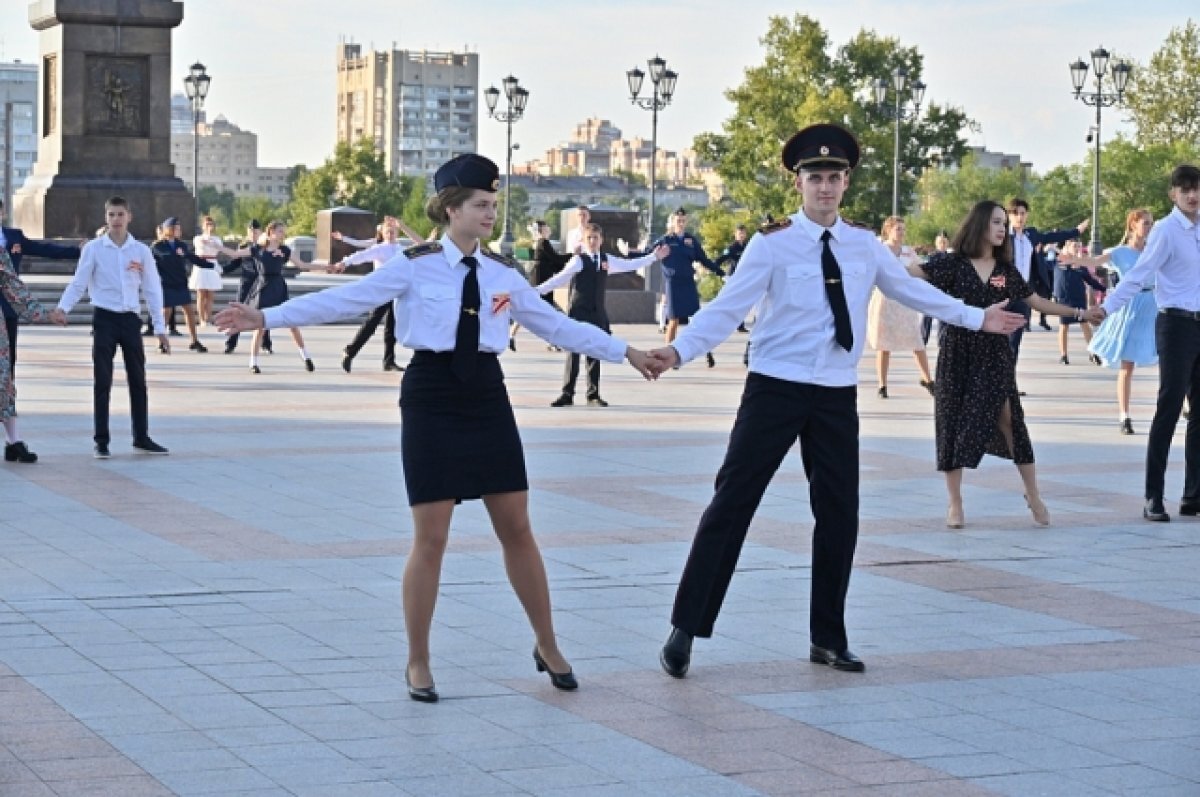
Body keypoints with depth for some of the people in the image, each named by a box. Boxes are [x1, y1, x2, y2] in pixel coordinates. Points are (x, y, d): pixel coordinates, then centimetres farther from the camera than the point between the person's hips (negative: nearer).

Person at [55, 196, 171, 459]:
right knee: (103, 381, -3)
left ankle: (142, 437, 17)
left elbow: (152, 290, 7)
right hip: (104, 319, -3)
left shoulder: (141, 251, 4)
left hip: (130, 319, 3)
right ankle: (101, 441, 3)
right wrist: (62, 308, -19)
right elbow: (78, 284, -3)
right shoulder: (93, 248, -3)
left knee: (137, 380, 7)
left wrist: (161, 329, 4)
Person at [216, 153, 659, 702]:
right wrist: (265, 317, -17)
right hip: (431, 398, -3)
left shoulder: (502, 273, 5)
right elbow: (343, 300, -10)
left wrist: (624, 352, 13)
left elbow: (557, 325, 13)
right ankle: (418, 662, 13)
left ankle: (547, 646, 24)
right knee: (431, 537, -1)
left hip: (487, 399, 4)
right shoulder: (416, 266, -6)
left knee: (516, 529, 8)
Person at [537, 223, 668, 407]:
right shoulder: (579, 260, -9)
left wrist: (654, 256, 25)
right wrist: (539, 290, -30)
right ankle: (567, 394, 2)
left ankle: (593, 395, 16)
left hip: (597, 314, 5)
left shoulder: (607, 260, 9)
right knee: (573, 354, -4)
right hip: (578, 314, -5)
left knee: (595, 354, 9)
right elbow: (561, 278, -18)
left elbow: (629, 265, 21)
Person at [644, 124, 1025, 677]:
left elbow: (913, 292, 18)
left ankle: (828, 639, 23)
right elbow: (727, 308, -15)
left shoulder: (864, 246, 6)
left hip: (836, 396, 5)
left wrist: (977, 318, 22)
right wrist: (680, 349, -29)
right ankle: (686, 630, 1)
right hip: (775, 389, -4)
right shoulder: (771, 245, -8)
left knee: (839, 513, 9)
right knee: (732, 503, -6)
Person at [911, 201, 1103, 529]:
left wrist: (1079, 313, 12)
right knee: (954, 423, 1)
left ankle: (1033, 495, 5)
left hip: (995, 354, 2)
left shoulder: (1006, 271, 8)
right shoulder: (953, 264, -4)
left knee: (1008, 417, -6)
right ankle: (955, 503, 10)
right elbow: (913, 274, -16)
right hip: (958, 353, -2)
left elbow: (1037, 302, 14)